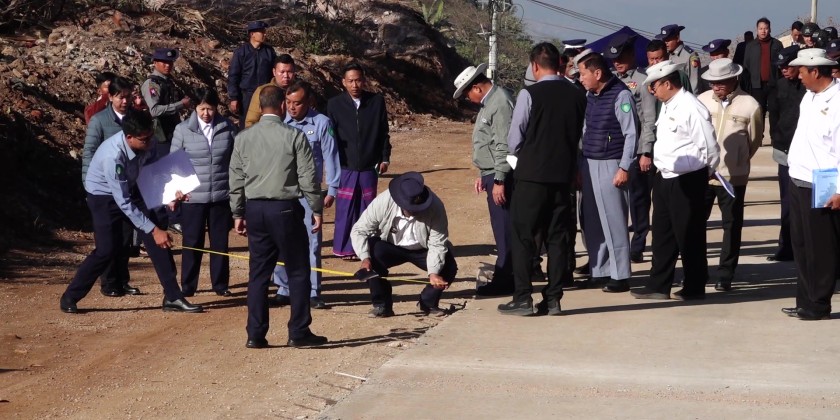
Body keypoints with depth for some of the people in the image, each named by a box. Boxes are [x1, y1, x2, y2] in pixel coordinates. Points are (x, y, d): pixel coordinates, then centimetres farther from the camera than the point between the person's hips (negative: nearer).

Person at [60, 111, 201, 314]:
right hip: (104, 196, -6)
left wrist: (170, 194, -21)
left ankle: (173, 297, -1)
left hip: (131, 189, 6)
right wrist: (153, 230, -31)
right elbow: (123, 203, -33)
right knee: (107, 249, -11)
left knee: (159, 241, -5)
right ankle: (69, 297, 7)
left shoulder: (147, 143, -21)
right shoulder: (113, 156, -39)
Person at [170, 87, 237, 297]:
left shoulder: (228, 129, 0)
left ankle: (221, 285, 19)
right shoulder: (183, 130, -2)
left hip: (222, 196, 1)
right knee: (192, 243, 4)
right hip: (193, 197, -1)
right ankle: (187, 286, 13)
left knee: (220, 242, 8)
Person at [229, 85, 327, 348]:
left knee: (258, 273, 10)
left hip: (255, 209, 4)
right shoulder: (294, 137, -8)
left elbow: (236, 180, 7)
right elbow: (308, 178, -7)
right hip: (285, 208, -4)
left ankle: (255, 335, 10)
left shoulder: (243, 138, 3)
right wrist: (317, 209, 3)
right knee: (298, 272, 6)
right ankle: (299, 333, 8)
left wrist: (238, 213, 15)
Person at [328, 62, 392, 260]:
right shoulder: (335, 104, 0)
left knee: (367, 209, 6)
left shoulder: (377, 101, 3)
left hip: (369, 167, 1)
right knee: (345, 209, 0)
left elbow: (384, 132, 8)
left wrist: (385, 158, 4)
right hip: (345, 167, -1)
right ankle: (345, 248, 9)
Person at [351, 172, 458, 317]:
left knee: (448, 268, -23)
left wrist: (433, 273, -38)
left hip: (422, 250, 0)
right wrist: (365, 258, -37)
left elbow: (437, 244, -25)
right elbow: (359, 231, -21)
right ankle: (382, 305, -15)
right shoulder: (382, 202, -28)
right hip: (390, 248, 0)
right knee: (372, 254, -31)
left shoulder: (435, 207, -29)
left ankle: (428, 302, 5)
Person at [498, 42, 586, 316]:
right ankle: (553, 299, 10)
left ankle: (522, 298, 0)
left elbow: (514, 142, -8)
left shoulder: (530, 94, -11)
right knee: (558, 237, 9)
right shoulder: (578, 96, 3)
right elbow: (582, 136, 11)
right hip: (564, 175, 5)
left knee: (523, 235, 3)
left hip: (532, 174, -5)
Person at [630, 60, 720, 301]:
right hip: (664, 179, 9)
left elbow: (709, 148, -15)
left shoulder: (691, 109, -18)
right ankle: (658, 285, 22)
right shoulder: (667, 107, 11)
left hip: (687, 181, -9)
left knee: (689, 236, 3)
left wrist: (705, 174, 0)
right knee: (661, 233, 13)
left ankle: (694, 288, 15)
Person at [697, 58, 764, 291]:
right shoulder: (701, 100, -3)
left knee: (732, 226, 6)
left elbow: (755, 139, 4)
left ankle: (725, 276, 15)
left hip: (733, 176, -2)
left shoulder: (750, 105, -9)